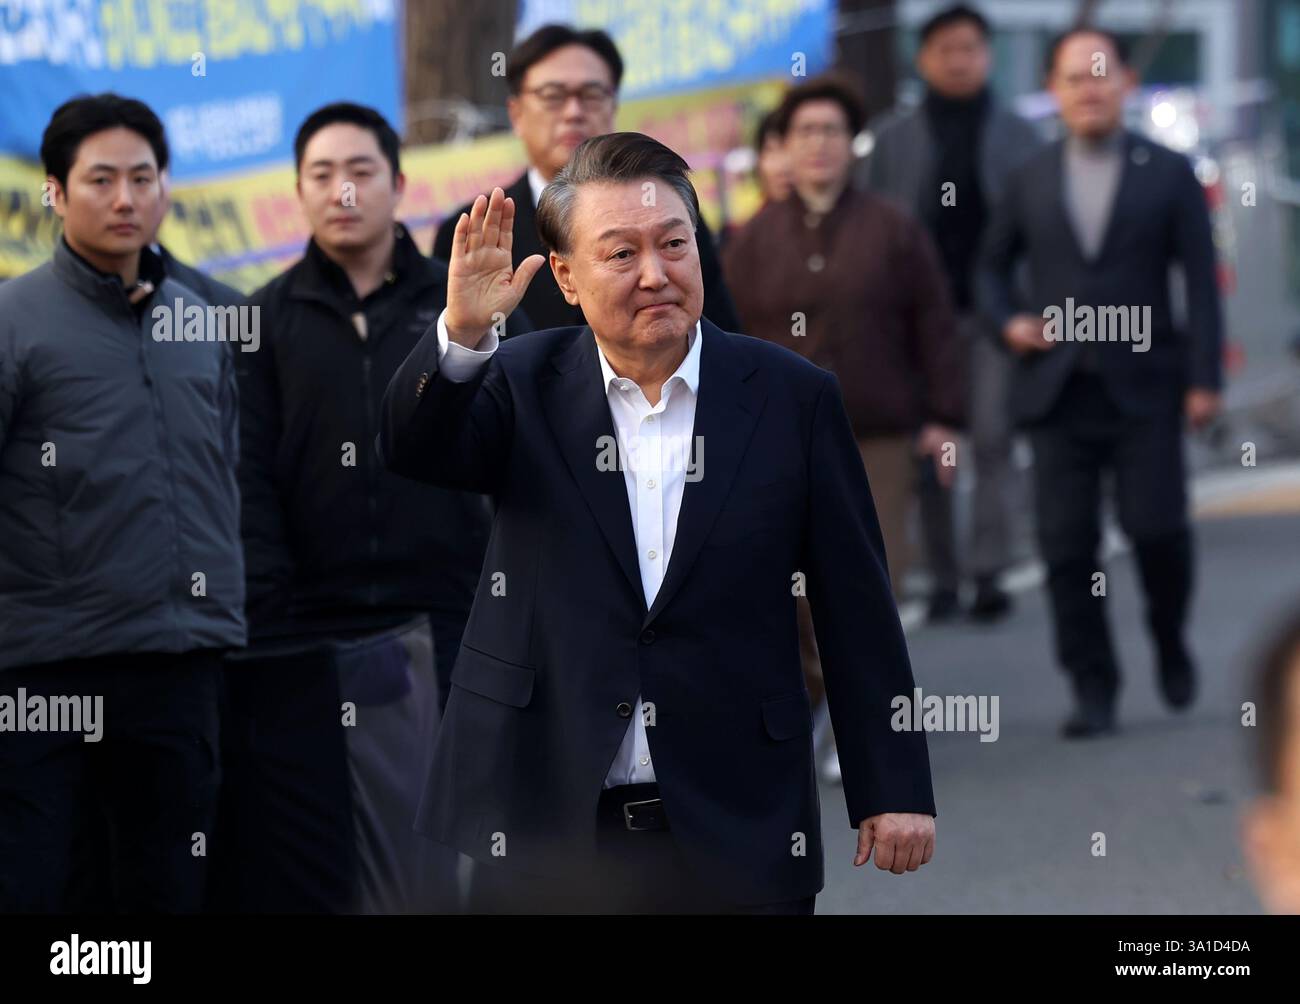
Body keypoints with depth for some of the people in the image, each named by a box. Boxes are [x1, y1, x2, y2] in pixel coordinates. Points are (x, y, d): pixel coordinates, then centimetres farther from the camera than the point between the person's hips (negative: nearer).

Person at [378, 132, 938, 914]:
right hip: (543, 840, 1)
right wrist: (462, 331, -33)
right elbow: (415, 447, -14)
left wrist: (895, 790, 2)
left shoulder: (793, 398, 1)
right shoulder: (524, 386, 5)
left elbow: (857, 610, 3)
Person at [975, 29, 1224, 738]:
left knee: (1158, 530, -8)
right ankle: (1092, 689, 5)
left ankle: (1171, 646, 20)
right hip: (1057, 389, 2)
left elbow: (1200, 280, 1)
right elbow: (994, 266, 21)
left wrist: (1204, 377, -6)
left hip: (1144, 387, -2)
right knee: (1067, 546, -3)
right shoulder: (1030, 180, 11)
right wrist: (1007, 320, 1)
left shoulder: (1168, 174, 4)